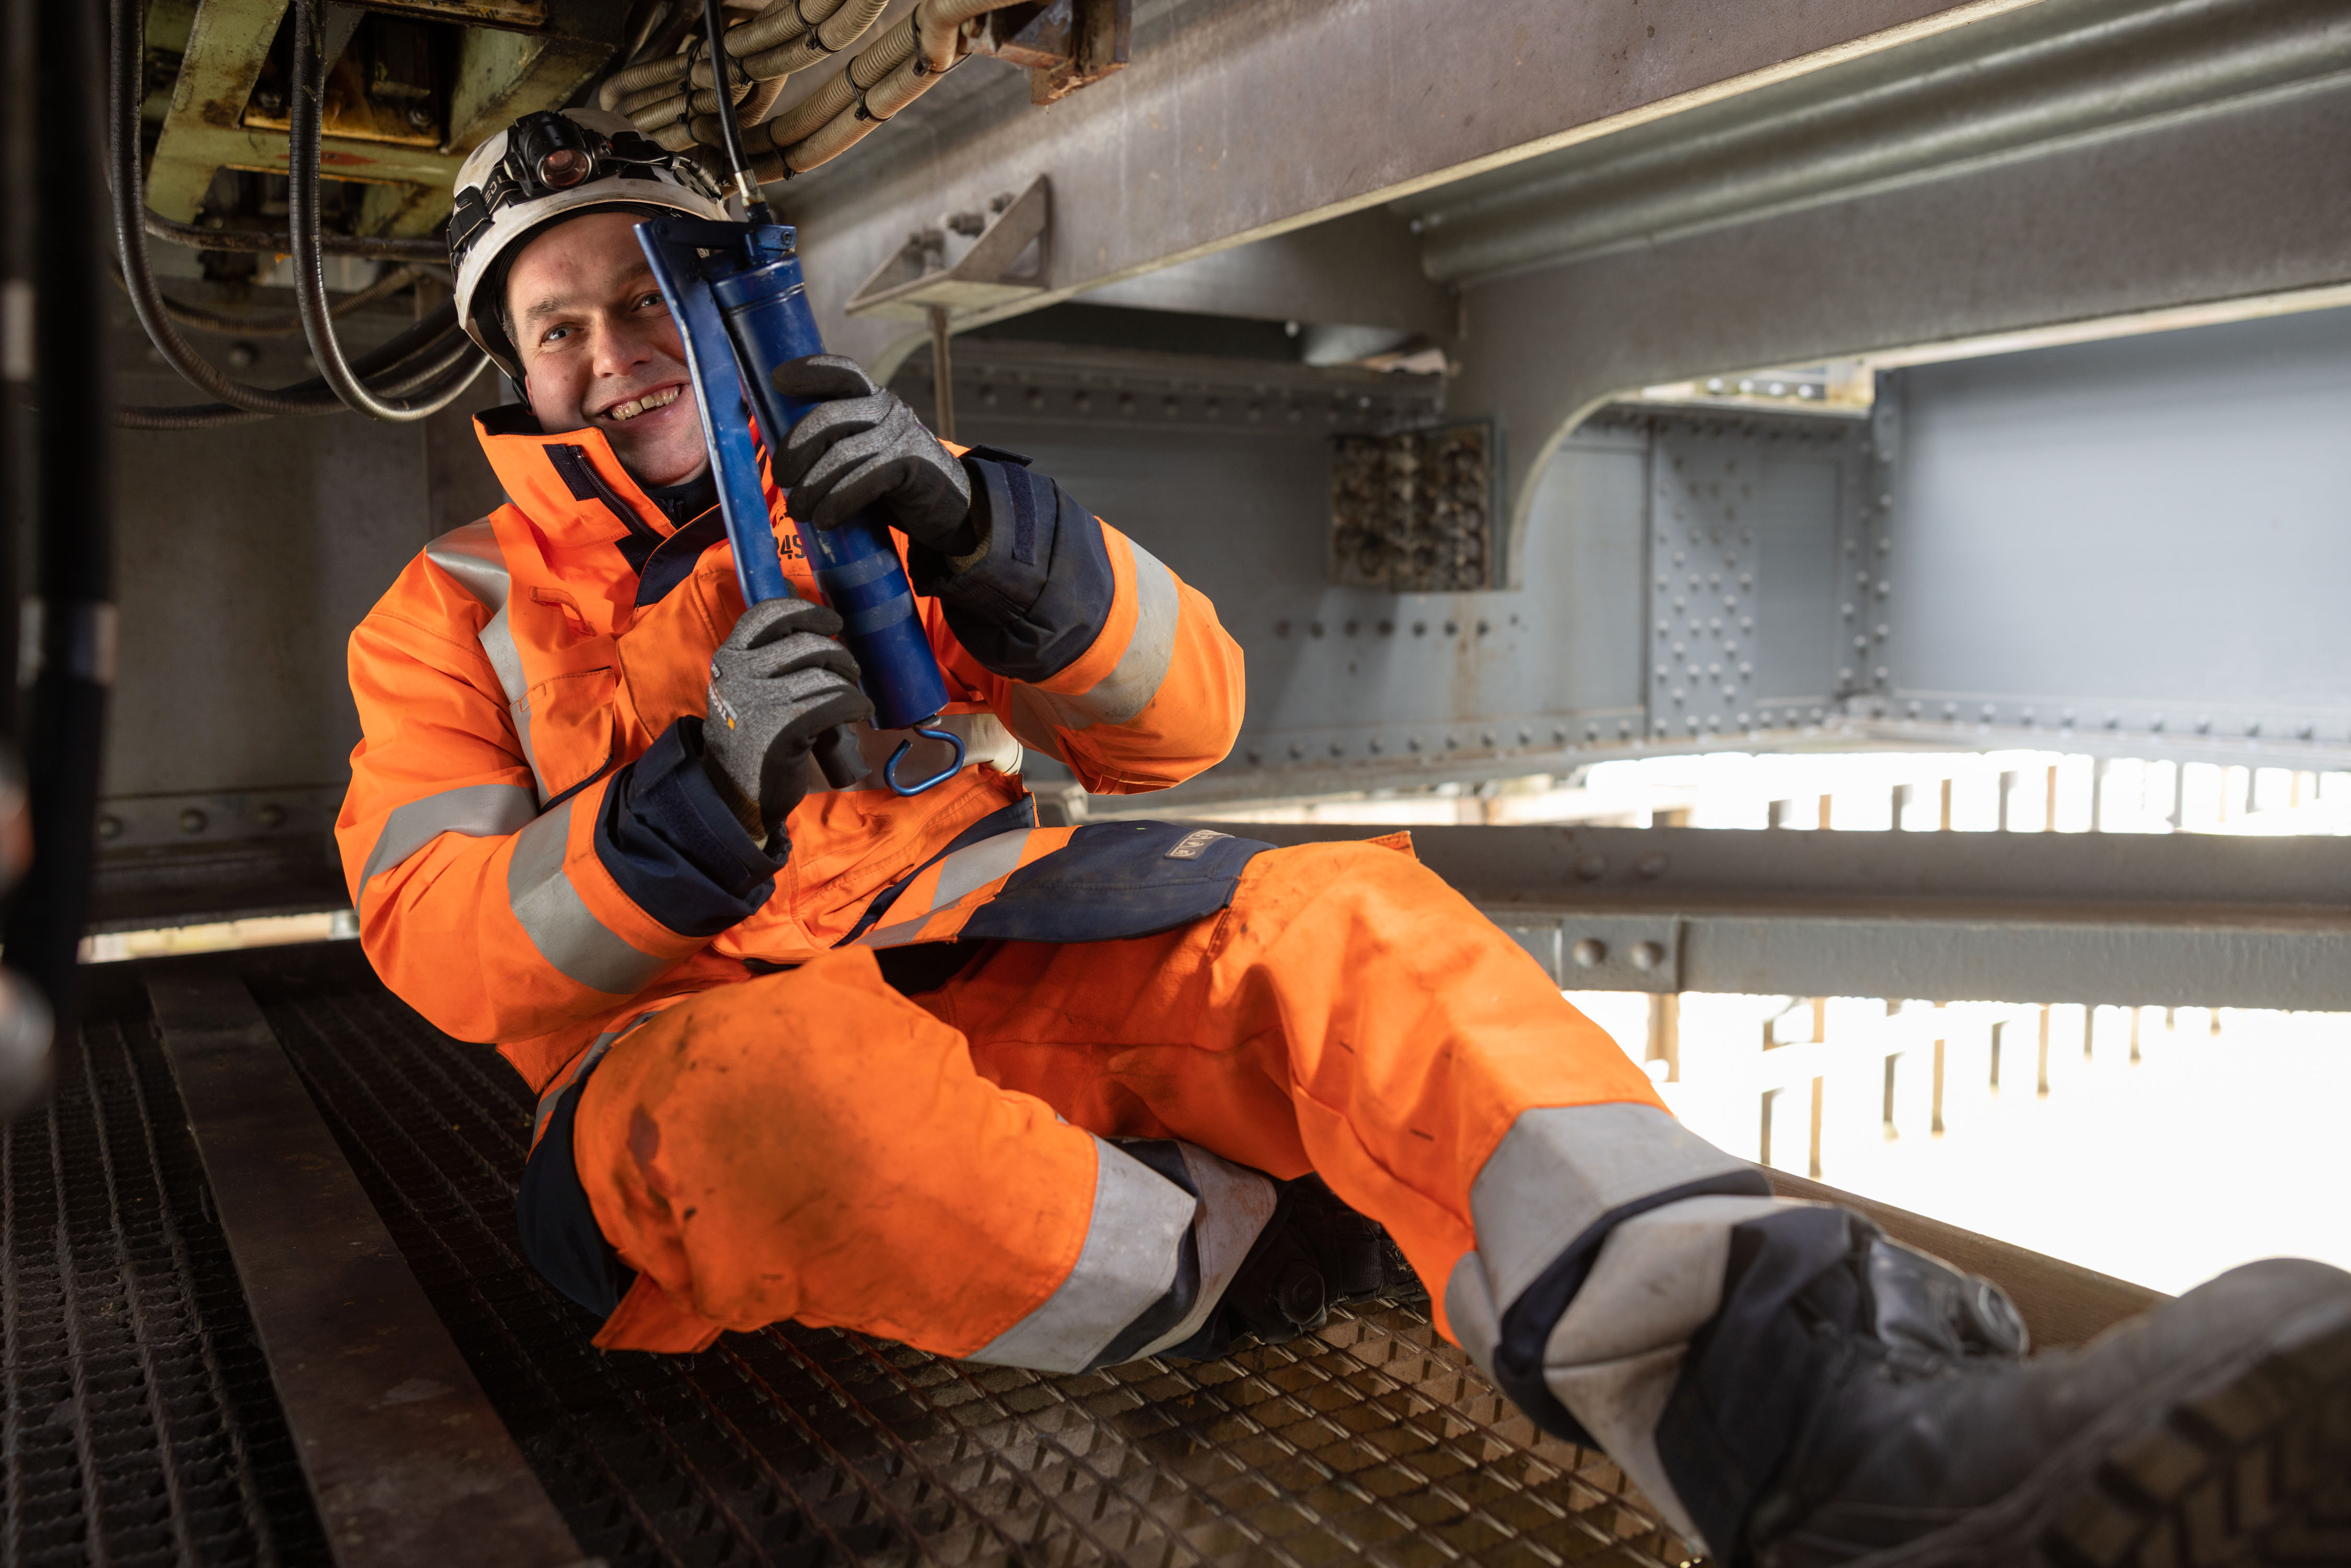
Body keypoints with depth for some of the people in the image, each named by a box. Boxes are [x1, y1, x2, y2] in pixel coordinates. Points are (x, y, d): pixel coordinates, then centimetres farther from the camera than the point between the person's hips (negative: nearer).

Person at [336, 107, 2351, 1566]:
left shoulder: (864, 502, 16)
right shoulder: (456, 611, 14)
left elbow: (1182, 714, 3)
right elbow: (437, 939, -2)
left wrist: (976, 527, -15)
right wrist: (699, 798, -22)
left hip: (991, 957, 2)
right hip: (692, 1036, -1)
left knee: (1342, 920, -28)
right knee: (788, 1094, -39)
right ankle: (1282, 1252, -22)